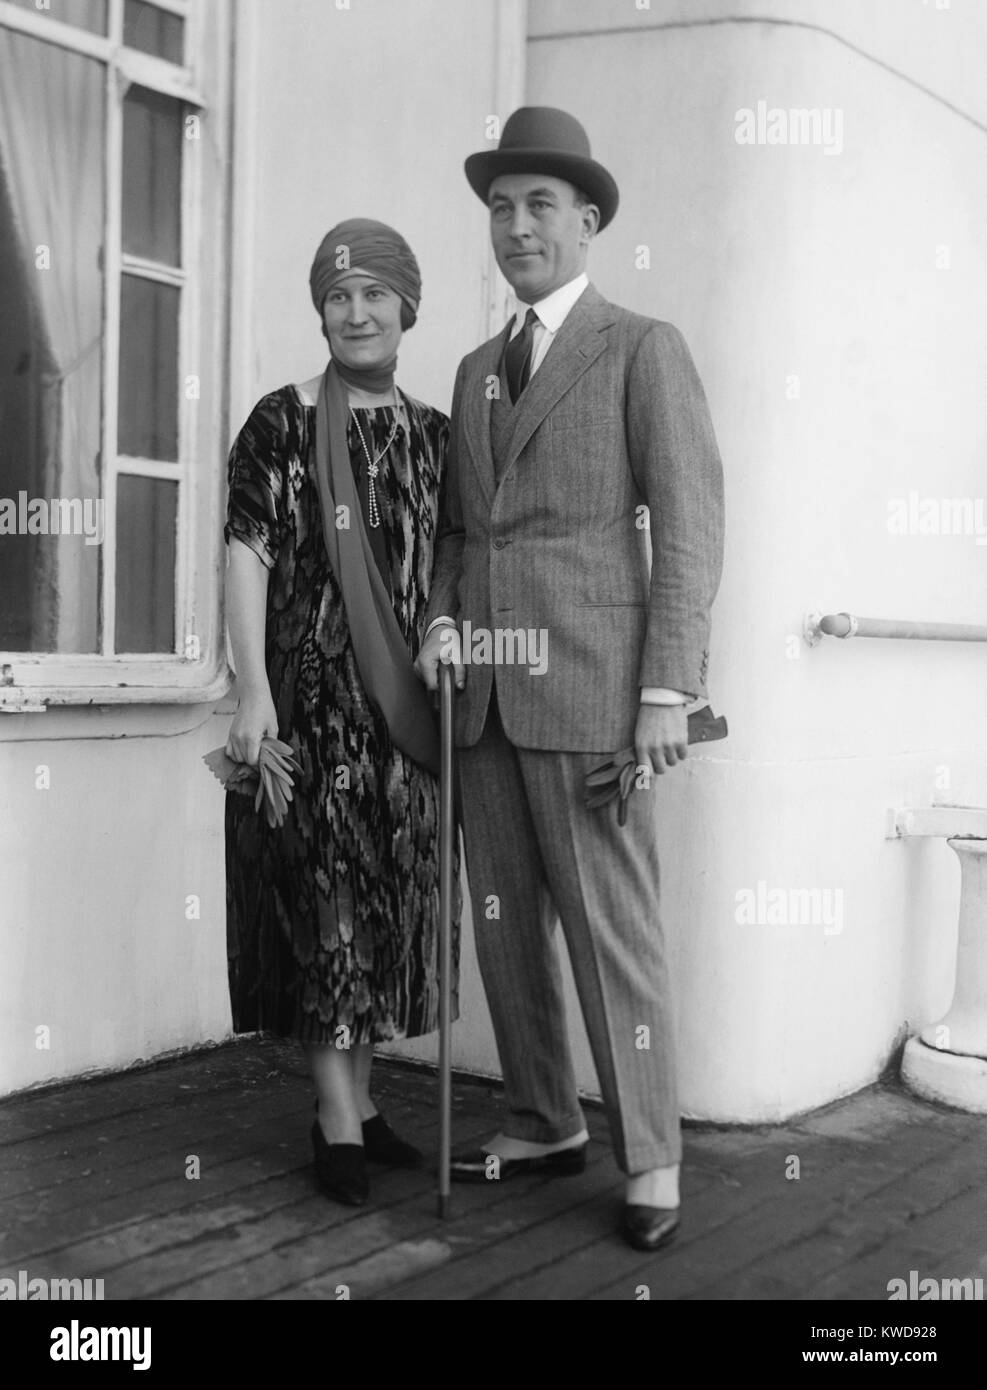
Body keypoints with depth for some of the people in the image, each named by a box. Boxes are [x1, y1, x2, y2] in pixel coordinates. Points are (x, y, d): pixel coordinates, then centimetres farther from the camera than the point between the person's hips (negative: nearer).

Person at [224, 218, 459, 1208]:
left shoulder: (434, 435, 10)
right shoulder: (280, 424, -2)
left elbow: (453, 570, 13)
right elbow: (246, 558, -7)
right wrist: (253, 691, -15)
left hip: (403, 703, 5)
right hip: (311, 692, -4)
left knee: (391, 892, 10)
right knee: (321, 891, -1)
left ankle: (358, 1094, 25)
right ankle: (338, 1119, 8)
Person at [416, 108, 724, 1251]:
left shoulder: (644, 350, 0)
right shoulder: (477, 371, 19)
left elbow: (687, 524, -6)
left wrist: (666, 692, -14)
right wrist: (441, 623, 4)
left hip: (590, 683, -6)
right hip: (488, 686, 7)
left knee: (610, 922, -4)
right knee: (504, 919, 10)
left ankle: (650, 1161, 9)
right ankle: (544, 1125, 24)